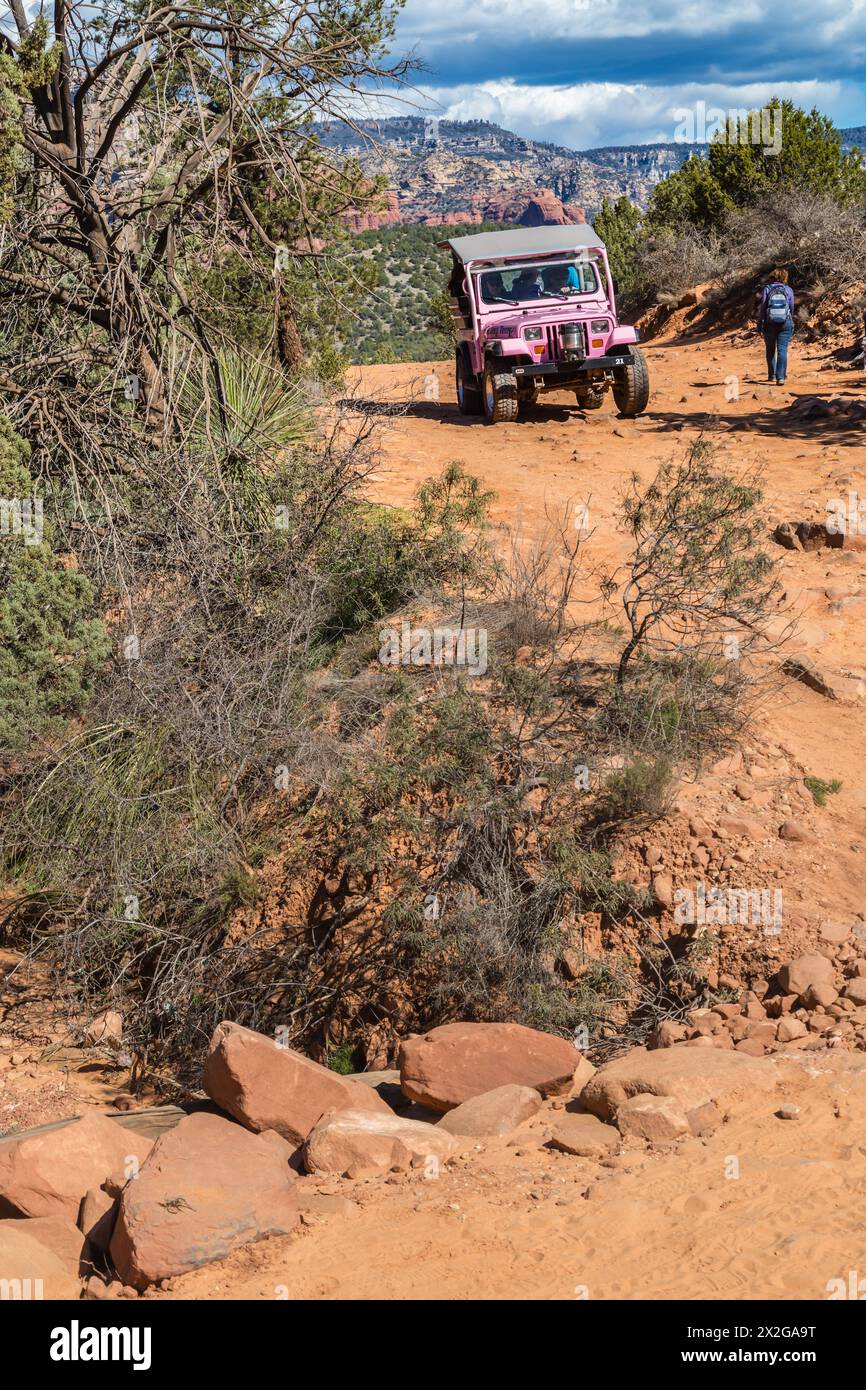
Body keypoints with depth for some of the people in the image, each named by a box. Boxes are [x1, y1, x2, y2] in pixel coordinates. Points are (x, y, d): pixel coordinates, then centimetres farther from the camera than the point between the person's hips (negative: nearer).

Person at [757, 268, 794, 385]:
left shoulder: (767, 289, -2)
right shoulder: (788, 290, 3)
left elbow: (762, 308, -5)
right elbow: (791, 308, 11)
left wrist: (759, 324, 2)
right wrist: (790, 321, 27)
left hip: (769, 324, 0)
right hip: (785, 323, 0)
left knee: (770, 349, 17)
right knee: (782, 350, -4)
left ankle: (772, 375, 26)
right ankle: (781, 377, -16)